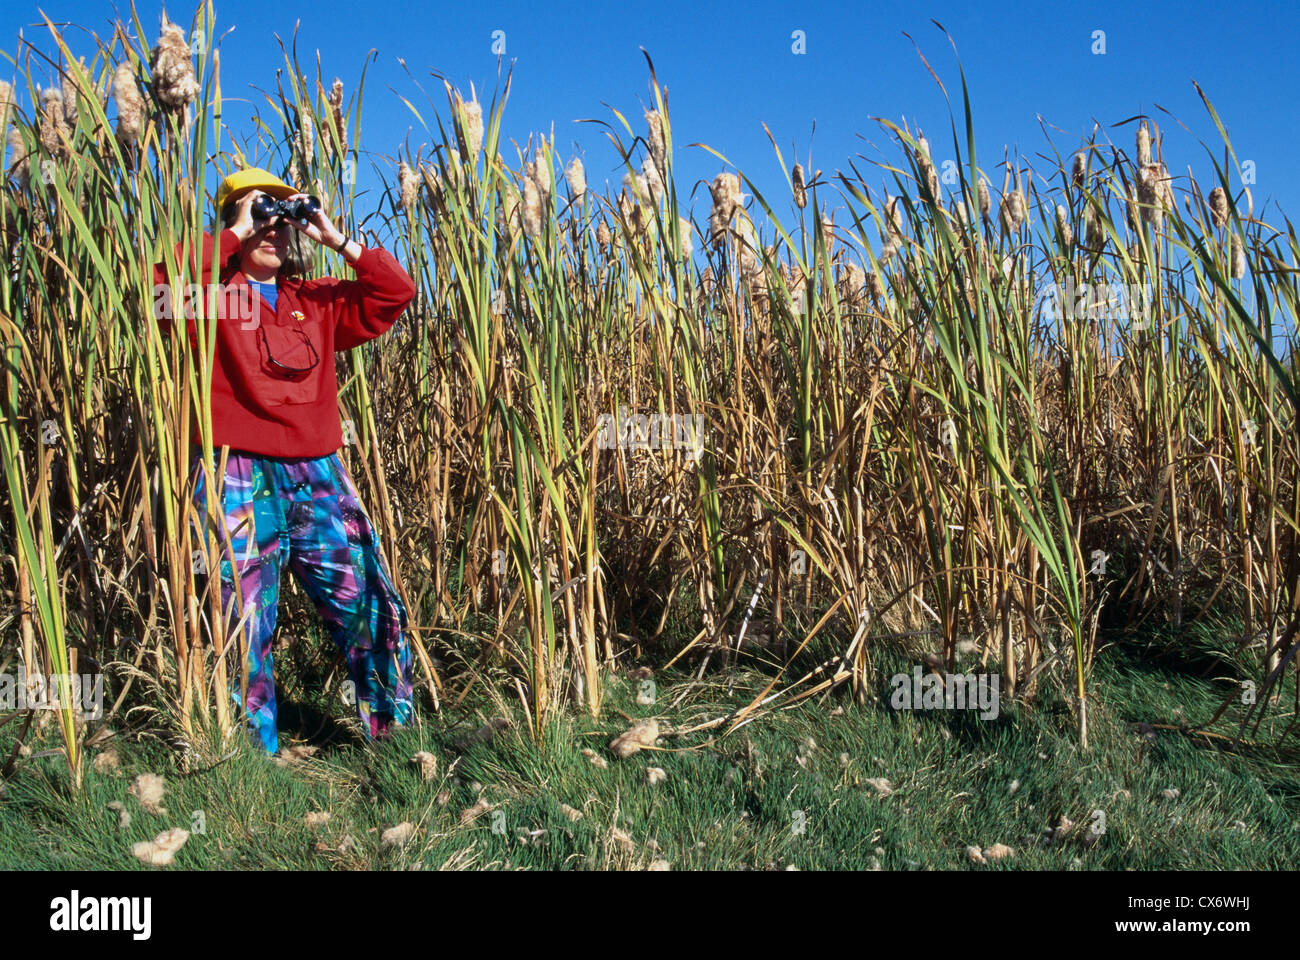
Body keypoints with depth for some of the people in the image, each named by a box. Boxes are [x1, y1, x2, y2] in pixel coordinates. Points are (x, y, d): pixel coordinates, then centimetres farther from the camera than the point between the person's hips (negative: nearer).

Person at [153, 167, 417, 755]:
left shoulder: (316, 302, 17)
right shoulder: (213, 295, 5)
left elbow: (396, 291, 13)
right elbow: (165, 277, -16)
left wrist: (336, 241, 6)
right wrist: (237, 233, -7)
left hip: (318, 477, 4)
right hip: (238, 480, -4)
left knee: (369, 611, 3)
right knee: (244, 631, 2)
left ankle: (395, 737, 19)